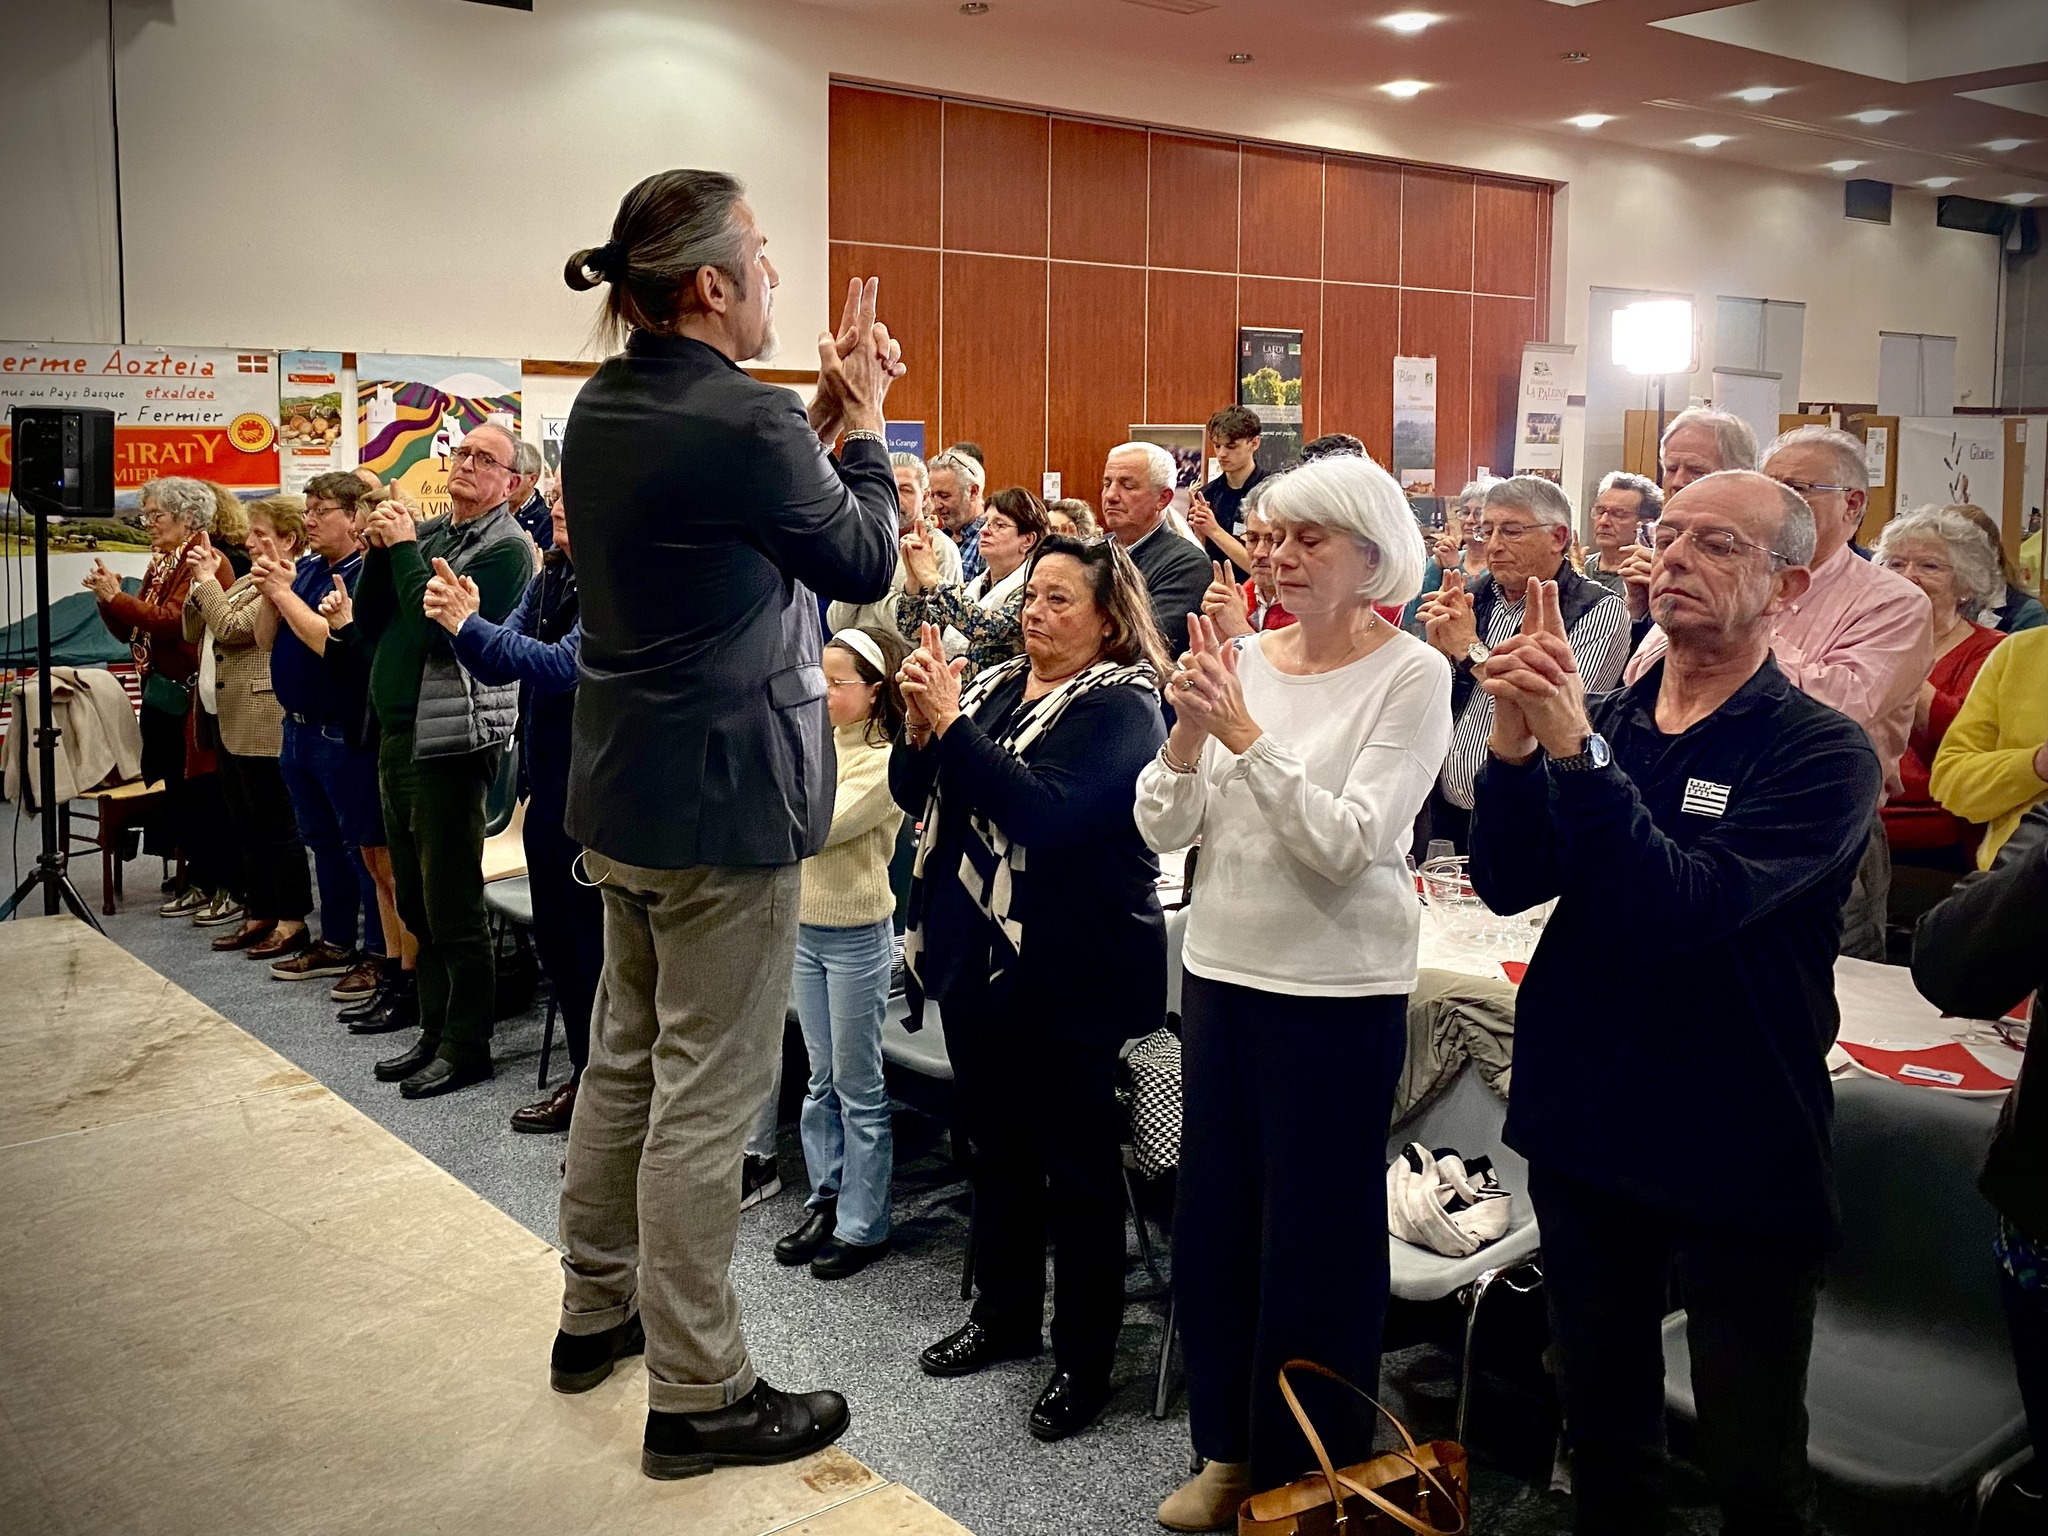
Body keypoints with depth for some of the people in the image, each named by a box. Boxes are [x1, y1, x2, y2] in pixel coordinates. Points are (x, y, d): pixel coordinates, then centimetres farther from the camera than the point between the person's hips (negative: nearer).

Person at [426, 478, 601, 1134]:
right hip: (549, 781, 8)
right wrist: (460, 621, -13)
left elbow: (562, 665, -24)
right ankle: (586, 1076, 32)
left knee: (597, 947, 0)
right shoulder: (550, 578, 9)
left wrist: (468, 623, -24)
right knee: (556, 940, 17)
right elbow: (498, 667, 5)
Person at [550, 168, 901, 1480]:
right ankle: (698, 1396, 12)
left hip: (625, 786, 9)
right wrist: (863, 422, 4)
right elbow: (866, 562, -7)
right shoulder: (745, 422, -21)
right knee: (708, 1094, 0)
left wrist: (822, 420, 8)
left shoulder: (604, 409, 6)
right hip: (724, 799, -9)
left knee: (627, 1055, 20)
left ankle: (597, 1308, 36)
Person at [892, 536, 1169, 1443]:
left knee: (1076, 1165, 4)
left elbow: (1042, 811, -27)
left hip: (1068, 974, -7)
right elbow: (915, 796, 9)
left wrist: (951, 723, -25)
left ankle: (1084, 1359, 17)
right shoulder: (996, 686, 10)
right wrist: (919, 728, -10)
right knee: (995, 1147, 18)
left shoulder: (1120, 706, -12)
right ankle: (1003, 1316, 35)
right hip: (977, 957, 7)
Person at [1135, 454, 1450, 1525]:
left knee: (1313, 1241, 7)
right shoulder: (1240, 659, 3)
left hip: (1337, 991, -5)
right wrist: (1188, 732, -17)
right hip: (1221, 969, 5)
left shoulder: (1412, 676, -9)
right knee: (1211, 1222, 15)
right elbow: (1163, 829, 0)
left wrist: (1247, 735, -24)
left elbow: (1348, 845, -20)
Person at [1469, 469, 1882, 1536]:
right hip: (1581, 1130, 4)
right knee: (1602, 1427, 20)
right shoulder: (1605, 718, 3)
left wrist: (1573, 746, -32)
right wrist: (1516, 740, -23)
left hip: (1736, 1157, -4)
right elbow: (1506, 884, -8)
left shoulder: (1821, 754, -12)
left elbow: (1684, 909, -26)